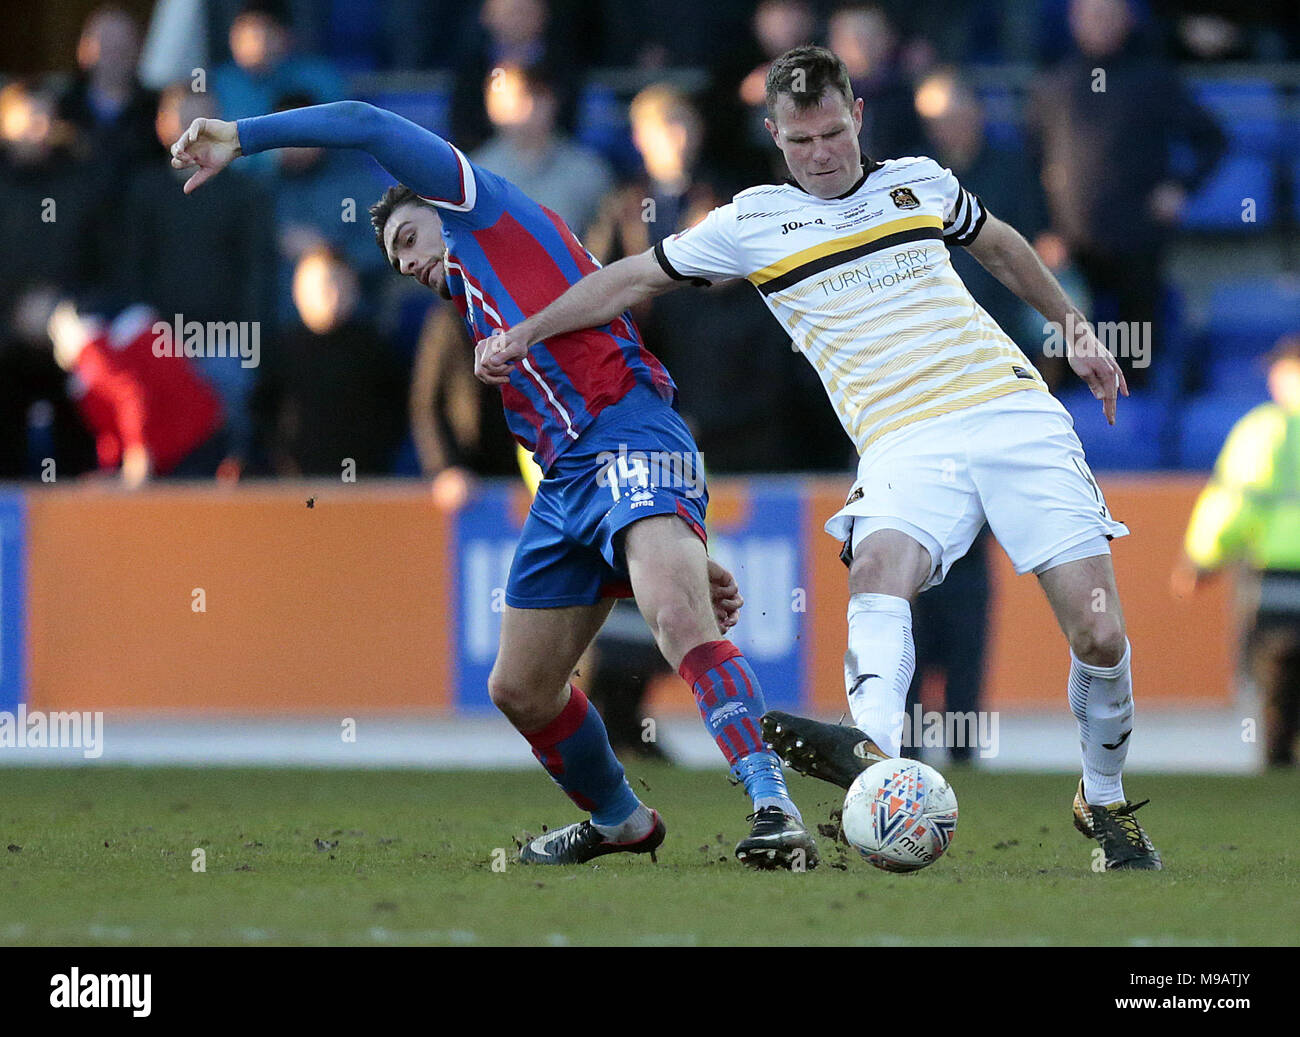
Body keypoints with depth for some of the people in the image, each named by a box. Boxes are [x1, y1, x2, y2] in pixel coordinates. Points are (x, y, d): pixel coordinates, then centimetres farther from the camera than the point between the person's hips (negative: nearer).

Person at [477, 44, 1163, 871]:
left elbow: (1001, 246, 32)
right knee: (879, 565, -36)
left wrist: (1078, 332, 33)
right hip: (908, 445, -1)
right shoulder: (753, 223, 8)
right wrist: (525, 333, 14)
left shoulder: (920, 182, 13)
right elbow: (638, 277, 16)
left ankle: (1106, 803, 12)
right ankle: (875, 748, -60)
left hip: (1016, 413, 1)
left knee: (1099, 633, -10)